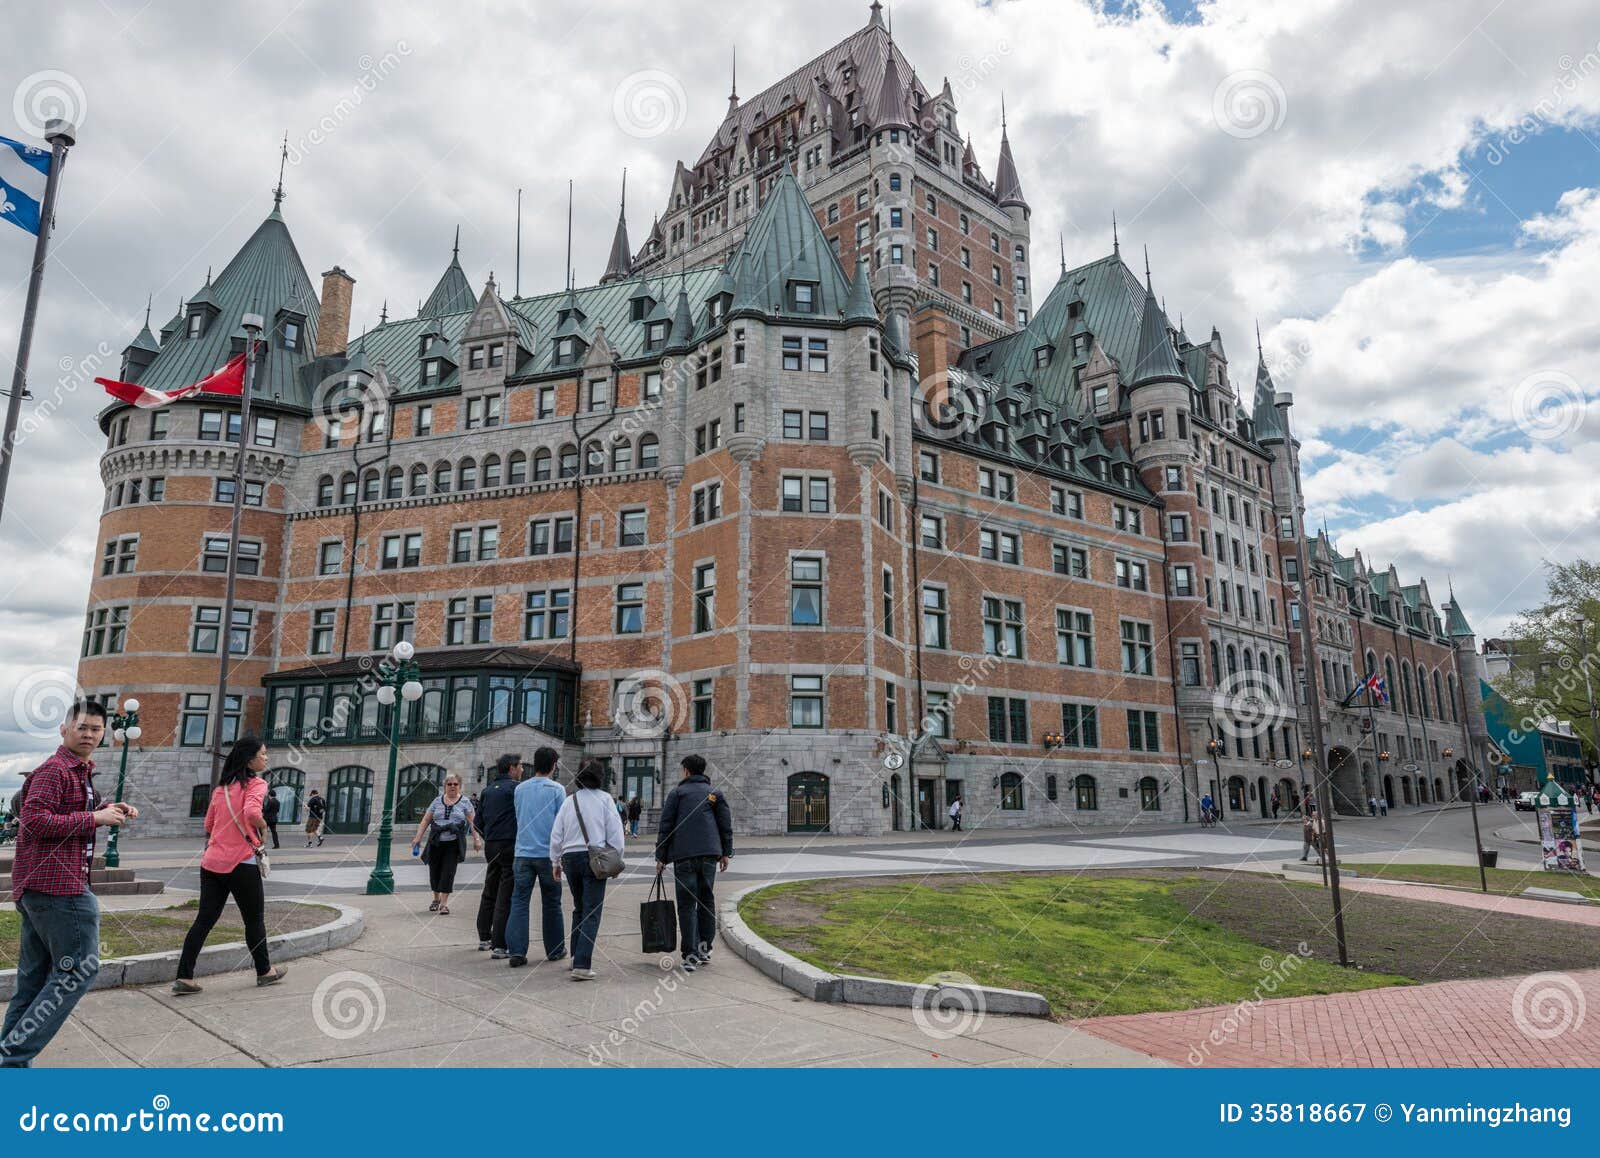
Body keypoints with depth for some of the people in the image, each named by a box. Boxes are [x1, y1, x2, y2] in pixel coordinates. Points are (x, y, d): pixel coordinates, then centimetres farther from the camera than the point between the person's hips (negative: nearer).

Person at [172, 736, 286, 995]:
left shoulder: (221, 787, 14)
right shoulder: (256, 784, -10)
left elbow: (209, 825, 20)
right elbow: (252, 812, -28)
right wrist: (264, 828, -9)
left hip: (212, 862, 6)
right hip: (242, 862, -6)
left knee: (204, 919, 9)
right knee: (254, 919, 9)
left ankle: (184, 978, 4)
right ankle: (264, 971, 23)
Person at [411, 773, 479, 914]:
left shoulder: (465, 802, 2)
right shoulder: (437, 801, 8)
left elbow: (472, 822, -1)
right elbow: (425, 820, 9)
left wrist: (476, 839, -9)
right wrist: (418, 837, 2)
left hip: (453, 844, -3)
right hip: (436, 843, 3)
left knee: (448, 872, -7)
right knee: (434, 871, 10)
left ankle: (444, 903, 0)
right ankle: (436, 898, 33)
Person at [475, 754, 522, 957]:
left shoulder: (488, 790, 13)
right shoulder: (514, 788, -10)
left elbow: (479, 821, 16)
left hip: (490, 846, 8)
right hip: (510, 845, -8)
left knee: (489, 893, 20)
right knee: (505, 897, -6)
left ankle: (484, 938, 31)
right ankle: (499, 946, -7)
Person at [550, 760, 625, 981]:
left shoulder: (569, 801, 7)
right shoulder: (604, 799, -2)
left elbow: (556, 834, 8)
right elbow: (615, 832, -4)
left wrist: (556, 861, 17)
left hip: (570, 857, 4)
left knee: (579, 909, 21)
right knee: (592, 912, -4)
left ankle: (576, 956, 26)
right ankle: (582, 965, -12)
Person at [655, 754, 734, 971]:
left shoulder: (677, 793, 5)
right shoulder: (716, 793, 13)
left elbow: (665, 827, 2)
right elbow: (726, 825, 9)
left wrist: (661, 857, 6)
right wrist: (725, 853, 15)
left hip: (683, 856, -3)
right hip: (710, 855, 3)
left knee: (686, 904, 0)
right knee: (707, 900, 14)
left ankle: (691, 955, -5)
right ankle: (704, 948, 15)